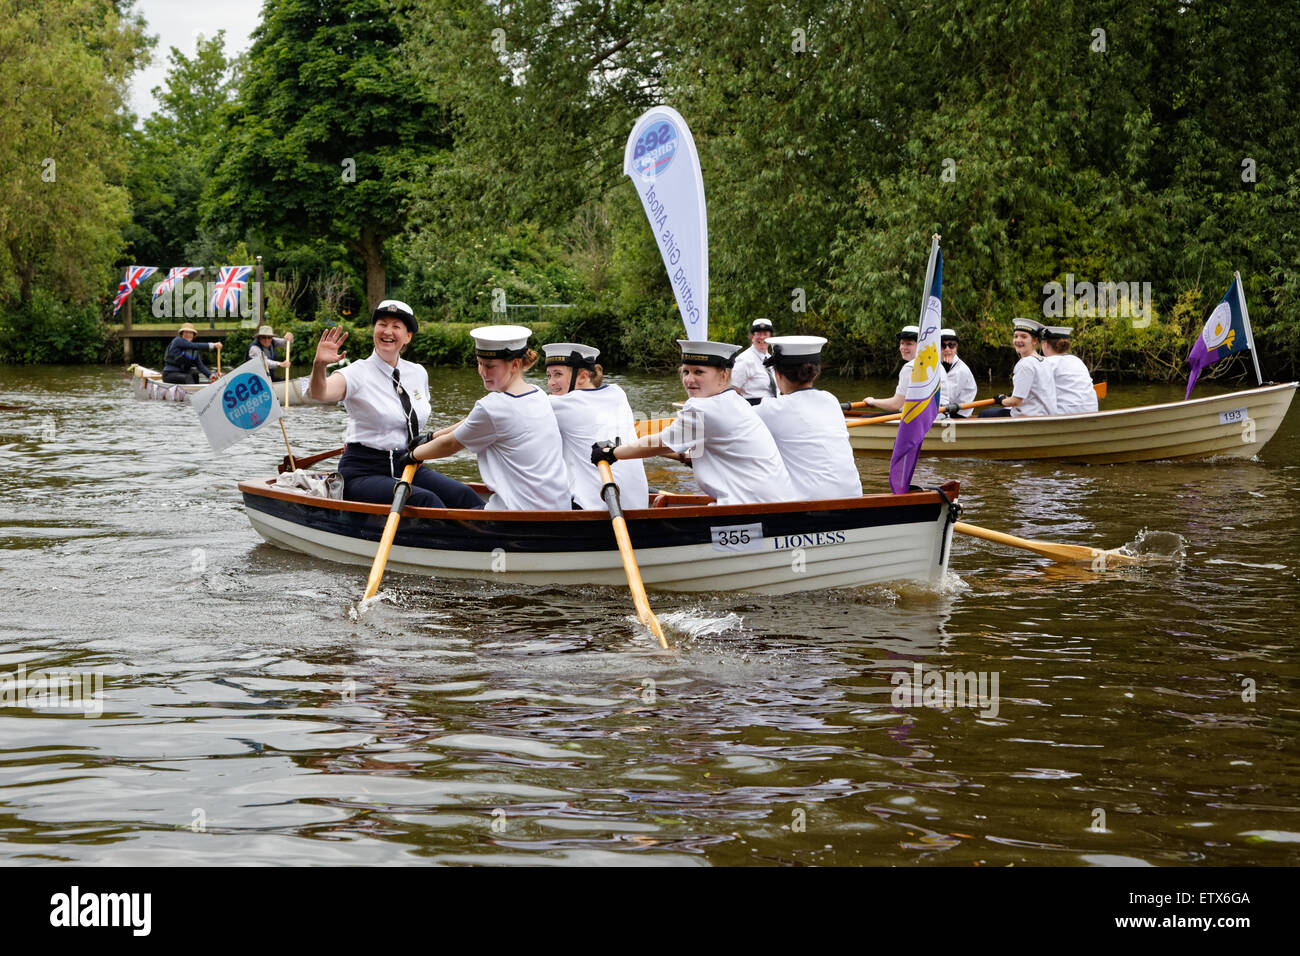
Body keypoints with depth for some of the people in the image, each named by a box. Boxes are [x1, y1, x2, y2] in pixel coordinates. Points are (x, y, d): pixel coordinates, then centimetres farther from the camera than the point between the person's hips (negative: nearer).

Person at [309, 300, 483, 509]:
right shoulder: (359, 373, -7)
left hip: (407, 467, 6)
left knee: (464, 495, -21)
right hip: (363, 473, -5)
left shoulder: (418, 374, 10)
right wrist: (319, 365, -47)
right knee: (425, 500, -32)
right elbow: (319, 393, -29)